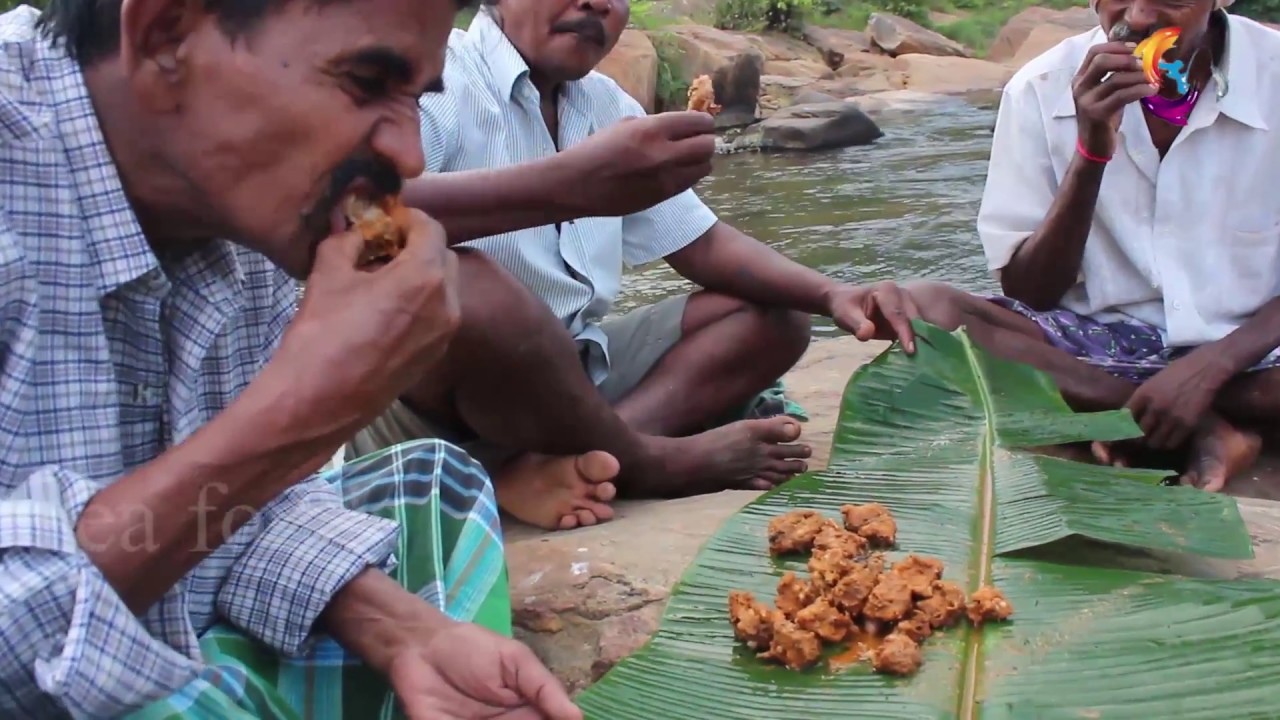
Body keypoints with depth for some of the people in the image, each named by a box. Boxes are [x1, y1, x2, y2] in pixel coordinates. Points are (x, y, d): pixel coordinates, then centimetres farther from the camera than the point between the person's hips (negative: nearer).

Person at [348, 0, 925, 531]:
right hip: (427, 403, -8)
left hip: (570, 374, 8)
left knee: (776, 317, 2)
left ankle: (564, 461, -22)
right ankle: (646, 462, -13)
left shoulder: (607, 105, 12)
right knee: (464, 289, -38)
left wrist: (831, 295, -5)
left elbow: (702, 243, 13)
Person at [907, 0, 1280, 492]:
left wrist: (1211, 364, -24)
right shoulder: (1042, 90, -7)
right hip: (1100, 346, 1)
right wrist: (1091, 152, -20)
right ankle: (1203, 432, -20)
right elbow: (1026, 295, -8)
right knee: (923, 310, -27)